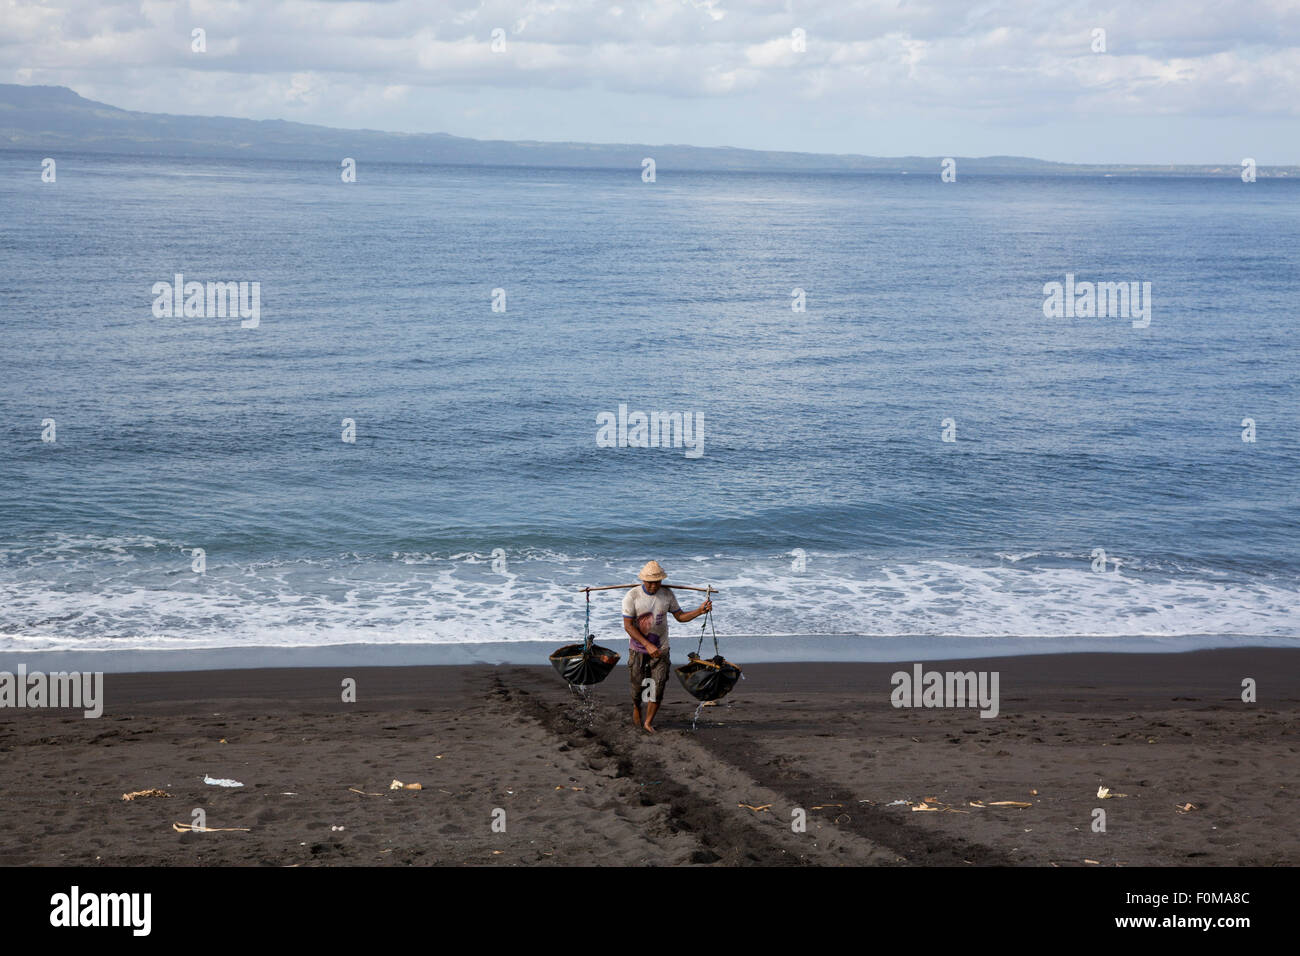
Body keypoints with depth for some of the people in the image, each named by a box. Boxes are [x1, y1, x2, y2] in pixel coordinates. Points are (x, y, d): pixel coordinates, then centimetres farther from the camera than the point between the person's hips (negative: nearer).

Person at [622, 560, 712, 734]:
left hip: (660, 649, 2)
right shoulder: (632, 596, -14)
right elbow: (628, 626, -15)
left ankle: (648, 722, 8)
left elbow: (680, 616, 6)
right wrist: (648, 645, -22)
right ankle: (636, 708, 40)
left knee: (659, 686, -7)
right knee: (638, 684, 7)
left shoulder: (667, 594, -3)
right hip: (638, 649, -2)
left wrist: (700, 611, -12)